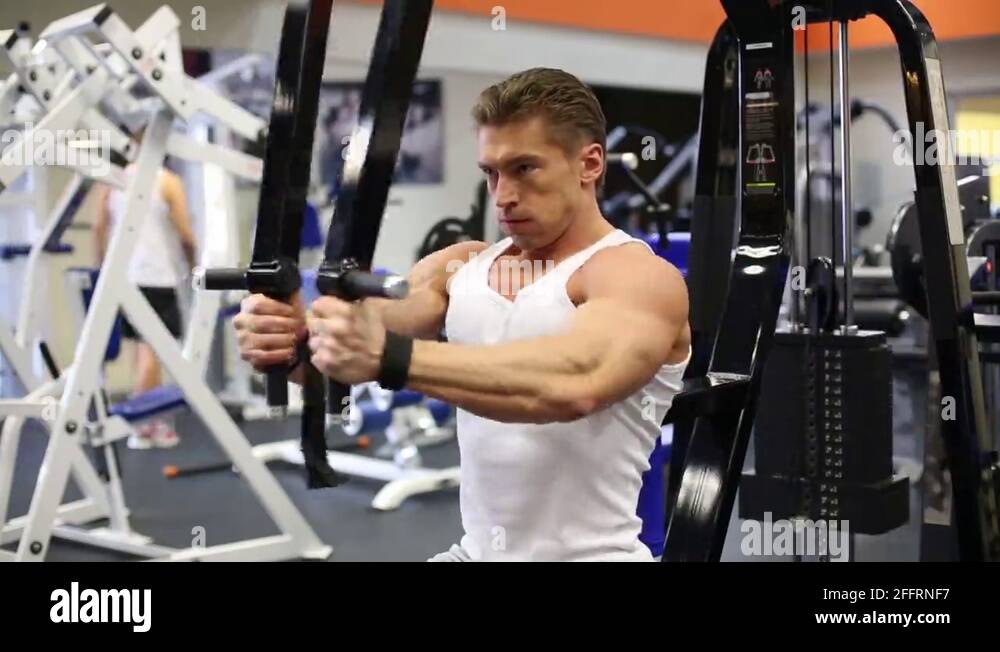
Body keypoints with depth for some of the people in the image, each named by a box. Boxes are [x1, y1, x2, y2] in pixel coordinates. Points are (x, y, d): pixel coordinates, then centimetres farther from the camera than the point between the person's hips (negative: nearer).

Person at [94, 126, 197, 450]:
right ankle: (141, 428, -2)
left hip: (123, 275, 6)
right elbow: (185, 234, -7)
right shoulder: (169, 182, -5)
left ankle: (153, 421, 17)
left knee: (144, 348, 13)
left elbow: (99, 227, 8)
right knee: (150, 349, -3)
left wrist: (103, 265, 18)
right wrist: (192, 264, 9)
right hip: (156, 276, -5)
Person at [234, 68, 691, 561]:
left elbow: (575, 382, -32)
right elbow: (356, 336, -8)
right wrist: (291, 339, -30)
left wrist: (388, 357, -40)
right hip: (475, 551, 5)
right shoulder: (457, 267, 7)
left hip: (588, 553, -5)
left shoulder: (639, 277, -12)